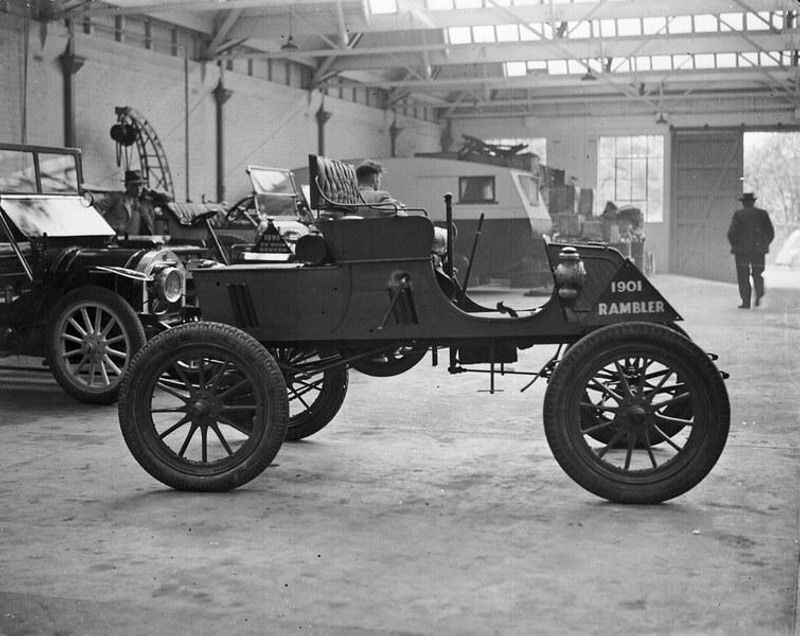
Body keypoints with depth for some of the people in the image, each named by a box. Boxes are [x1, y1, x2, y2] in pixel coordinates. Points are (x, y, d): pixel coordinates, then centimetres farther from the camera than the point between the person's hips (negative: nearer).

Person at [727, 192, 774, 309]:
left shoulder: (738, 214, -3)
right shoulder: (762, 213, 5)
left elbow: (732, 232, -11)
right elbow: (771, 232, 2)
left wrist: (734, 246, 4)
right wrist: (764, 245, 15)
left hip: (742, 250, -2)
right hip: (758, 250, 2)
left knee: (743, 277, 4)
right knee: (758, 275, 13)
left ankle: (746, 302, -1)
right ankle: (759, 295, -10)